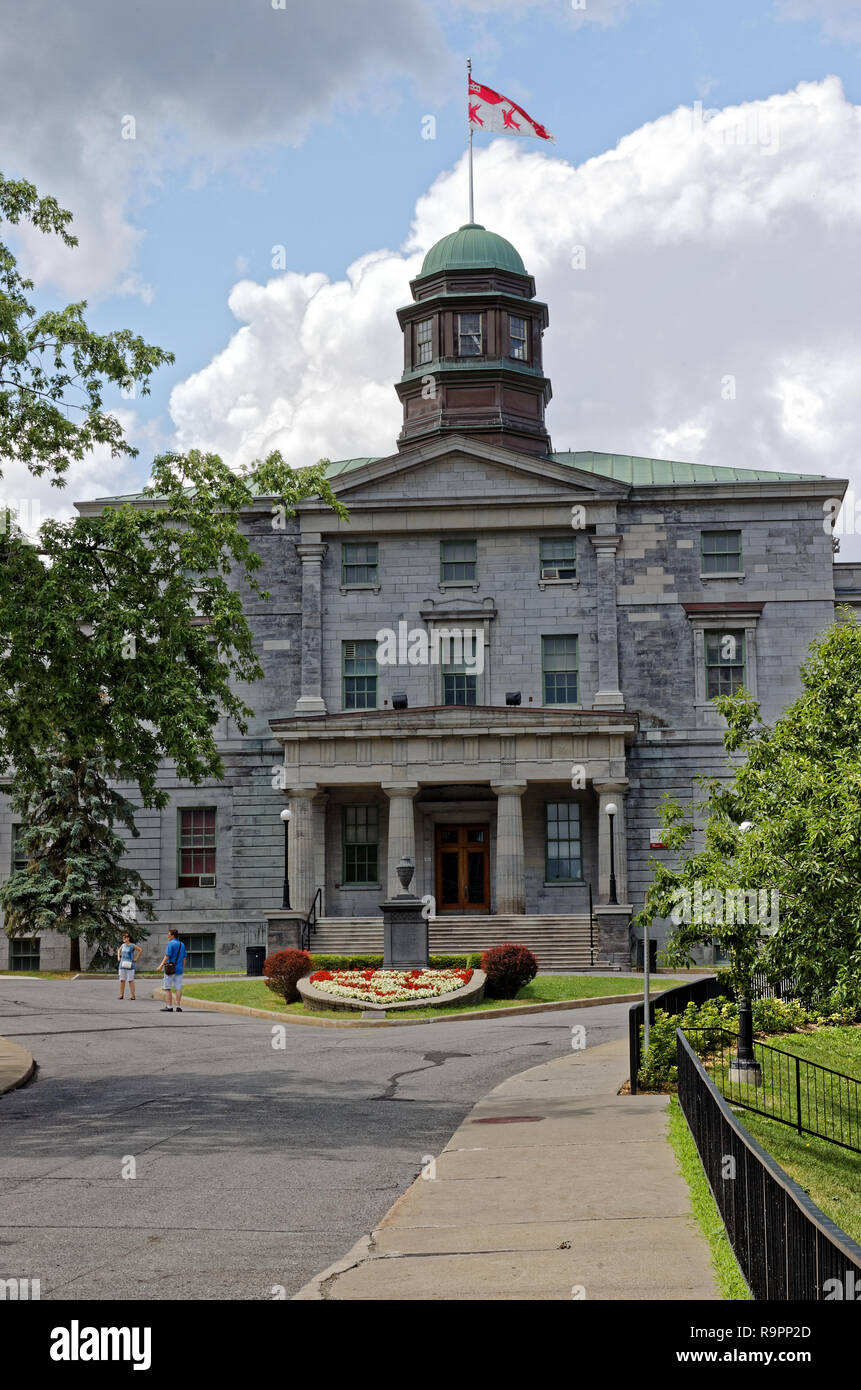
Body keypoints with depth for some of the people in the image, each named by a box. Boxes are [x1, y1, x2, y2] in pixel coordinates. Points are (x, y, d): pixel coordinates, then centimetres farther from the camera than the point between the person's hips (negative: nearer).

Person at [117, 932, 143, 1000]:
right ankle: (121, 995, 9)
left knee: (131, 980, -4)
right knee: (122, 980, 4)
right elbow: (119, 950, 30)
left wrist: (136, 958, -9)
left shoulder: (132, 946, -7)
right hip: (122, 965, 6)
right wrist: (118, 957, 15)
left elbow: (141, 950, -9)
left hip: (129, 965, -6)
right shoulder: (123, 945, 10)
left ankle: (132, 996, -1)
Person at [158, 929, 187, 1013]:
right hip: (179, 970, 6)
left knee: (168, 988, 1)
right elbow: (184, 958, 16)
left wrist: (161, 965, -11)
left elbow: (167, 956, -16)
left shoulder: (170, 944, -9)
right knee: (178, 988, 5)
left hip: (170, 969, -6)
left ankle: (169, 1006, -2)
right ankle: (178, 1006, 0)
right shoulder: (182, 944, 13)